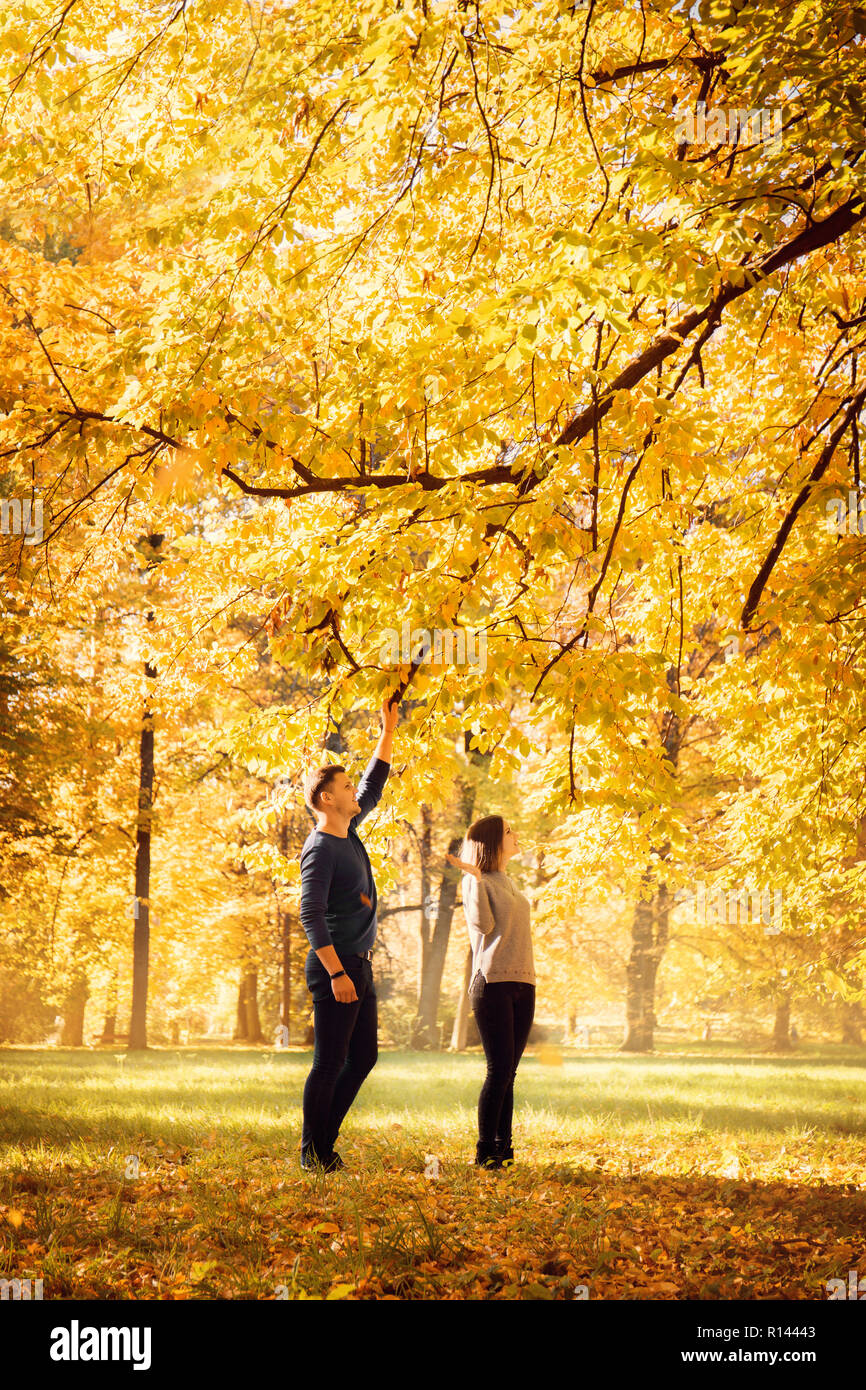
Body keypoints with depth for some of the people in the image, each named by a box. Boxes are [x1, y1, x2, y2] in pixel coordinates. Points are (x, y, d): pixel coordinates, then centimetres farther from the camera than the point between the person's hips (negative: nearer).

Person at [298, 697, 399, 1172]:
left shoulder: (348, 831, 12)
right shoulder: (320, 848, -14)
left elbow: (373, 786, 27)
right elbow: (311, 915, -20)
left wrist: (388, 732, 23)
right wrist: (337, 973, -24)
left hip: (358, 966, 10)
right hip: (336, 967, -10)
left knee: (363, 1057, 13)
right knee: (330, 1062, -4)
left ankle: (322, 1141, 20)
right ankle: (313, 1152, 5)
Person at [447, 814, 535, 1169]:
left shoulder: (507, 882, 21)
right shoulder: (476, 881, 0)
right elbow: (483, 924, -14)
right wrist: (474, 876, -16)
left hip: (522, 983, 7)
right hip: (493, 982, -7)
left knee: (508, 1071, 5)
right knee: (499, 1069, -10)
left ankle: (503, 1147, 7)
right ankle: (486, 1152, -5)